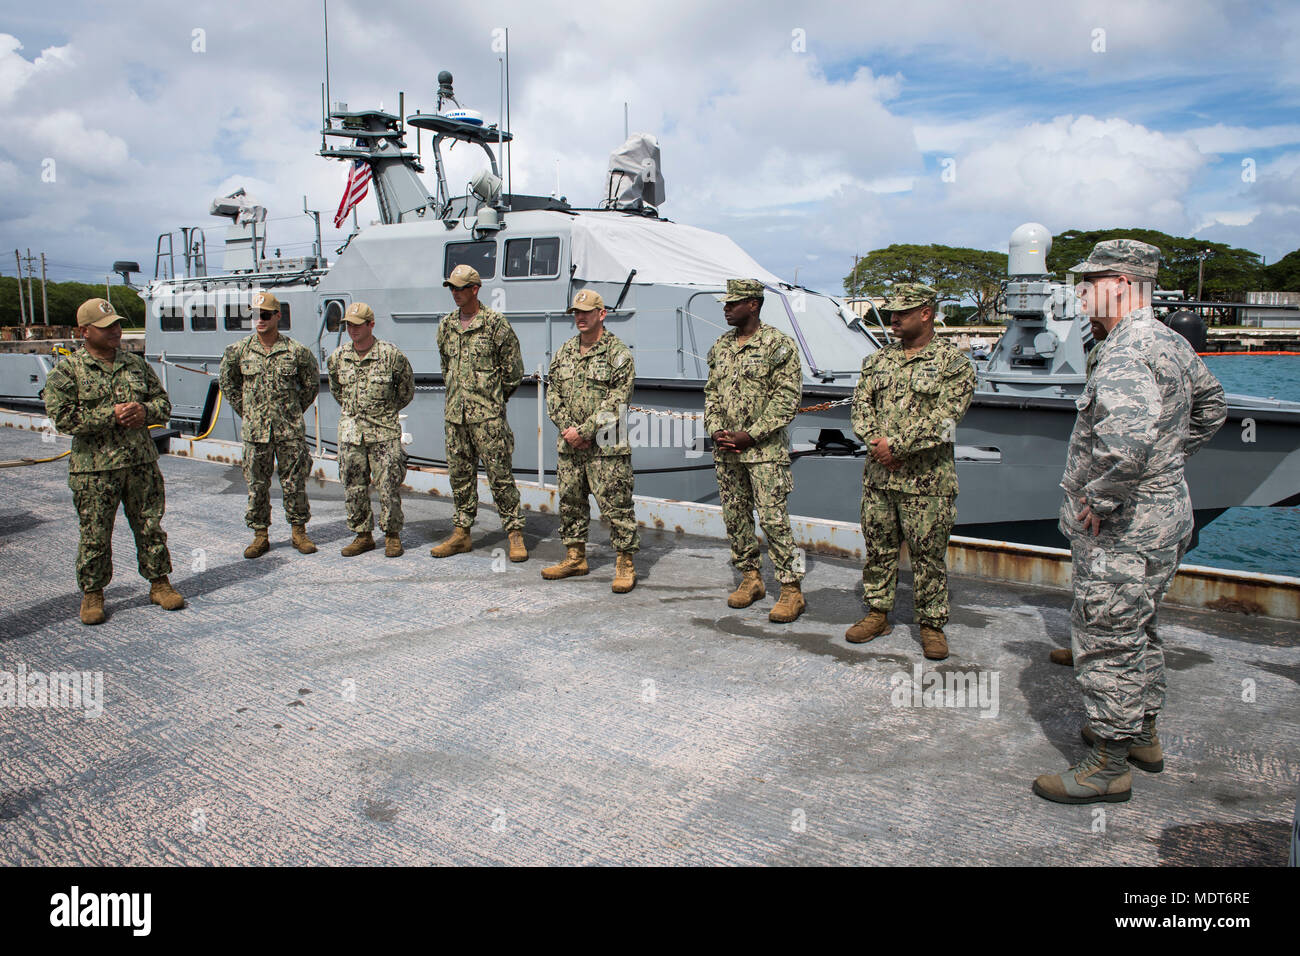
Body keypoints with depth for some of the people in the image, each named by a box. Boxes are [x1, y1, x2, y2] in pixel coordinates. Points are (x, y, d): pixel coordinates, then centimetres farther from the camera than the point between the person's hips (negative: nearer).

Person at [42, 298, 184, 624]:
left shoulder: (136, 364, 11)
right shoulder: (66, 371, -3)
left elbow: (164, 403, 14)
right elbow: (63, 417, -13)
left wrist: (144, 411, -8)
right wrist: (111, 415, -18)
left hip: (142, 463, 4)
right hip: (94, 469, -3)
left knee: (151, 527, 10)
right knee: (95, 535, 4)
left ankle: (159, 583, 23)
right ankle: (92, 594, 19)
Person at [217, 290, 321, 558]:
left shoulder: (296, 351, -2)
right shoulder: (238, 351, 2)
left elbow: (312, 383, 11)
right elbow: (227, 383, 16)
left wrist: (296, 410, 7)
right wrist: (244, 411, 10)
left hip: (290, 430, -1)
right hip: (255, 431, 1)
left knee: (294, 483, 5)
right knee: (257, 485, 6)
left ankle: (299, 531, 18)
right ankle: (260, 535, 17)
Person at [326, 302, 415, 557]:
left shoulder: (391, 355, -9)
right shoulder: (338, 357, 3)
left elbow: (407, 390, 6)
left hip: (384, 431, -4)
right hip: (350, 430, 4)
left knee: (389, 486, -2)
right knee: (354, 488, 7)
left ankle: (392, 536, 12)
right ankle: (363, 535, 19)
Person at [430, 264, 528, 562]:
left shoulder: (495, 323, -6)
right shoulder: (446, 326, 11)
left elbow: (513, 369, -2)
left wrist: (494, 397, 6)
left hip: (488, 414, -6)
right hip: (455, 414, 6)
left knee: (500, 475, -4)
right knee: (460, 474, 11)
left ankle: (515, 534, 3)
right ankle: (461, 534, 20)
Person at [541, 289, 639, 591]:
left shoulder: (617, 352, -6)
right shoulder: (564, 352, 13)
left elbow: (616, 402, -13)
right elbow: (553, 394, 12)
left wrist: (584, 431, -15)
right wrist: (567, 429, -4)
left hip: (606, 448, -6)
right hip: (569, 446, 6)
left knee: (616, 506, -3)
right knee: (570, 502, 14)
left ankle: (625, 564, 6)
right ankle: (575, 557, 27)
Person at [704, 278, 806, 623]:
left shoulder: (779, 345, -7)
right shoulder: (720, 346, 13)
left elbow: (787, 398, -11)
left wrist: (750, 435, -15)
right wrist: (716, 431, -1)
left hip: (765, 451, -6)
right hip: (725, 449, 7)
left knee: (773, 518, -7)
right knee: (735, 516, 11)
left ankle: (792, 589, 2)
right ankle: (750, 578, 25)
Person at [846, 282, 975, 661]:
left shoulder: (954, 363, -5)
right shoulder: (877, 360, 12)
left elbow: (942, 420, -14)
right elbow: (861, 407, 6)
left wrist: (896, 445, -17)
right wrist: (876, 443, -12)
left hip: (926, 479, -5)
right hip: (878, 474, 5)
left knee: (929, 554, 4)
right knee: (877, 548, 12)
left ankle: (932, 624, 17)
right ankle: (877, 613, 27)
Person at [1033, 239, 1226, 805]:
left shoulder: (1124, 355, -24)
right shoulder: (1173, 343, 9)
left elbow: (1126, 443, -41)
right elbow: (1211, 408, 26)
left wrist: (1099, 500, -25)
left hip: (1120, 529, -10)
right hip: (1165, 512, 10)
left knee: (1107, 641, 1)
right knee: (1138, 631, 23)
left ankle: (1110, 765, 13)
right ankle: (1142, 735, 39)